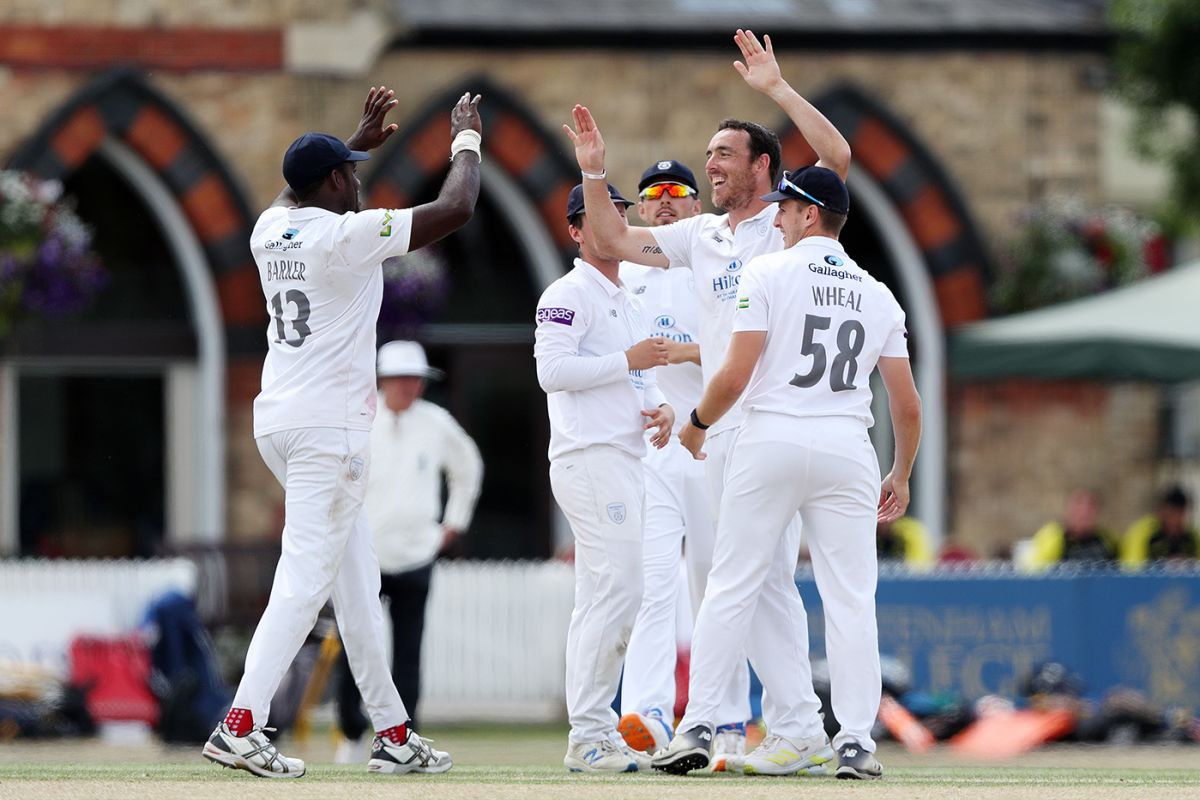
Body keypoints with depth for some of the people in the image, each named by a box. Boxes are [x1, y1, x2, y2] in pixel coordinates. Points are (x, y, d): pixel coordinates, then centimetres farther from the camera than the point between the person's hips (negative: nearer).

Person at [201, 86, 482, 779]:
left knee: (357, 575, 13)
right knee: (306, 579, -12)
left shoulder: (271, 229, 7)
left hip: (278, 422, 9)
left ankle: (393, 732, 16)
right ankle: (241, 727, -21)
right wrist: (467, 140, 5)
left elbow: (306, 194, 34)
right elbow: (455, 209, -12)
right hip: (330, 427, -9)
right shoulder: (349, 235, -15)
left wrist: (360, 142, 37)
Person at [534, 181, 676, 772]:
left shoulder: (630, 304, 23)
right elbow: (552, 369, -17)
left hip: (624, 461, 10)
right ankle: (589, 739, -15)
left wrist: (660, 409, 6)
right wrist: (629, 360, -16)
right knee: (617, 590, -16)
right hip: (590, 457, -10)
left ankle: (593, 735, 12)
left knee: (602, 601, 10)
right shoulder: (570, 294, -5)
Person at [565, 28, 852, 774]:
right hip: (717, 429, 7)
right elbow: (616, 242, 23)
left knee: (771, 578, -11)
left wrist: (777, 88, -15)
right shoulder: (701, 237, 18)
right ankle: (728, 729, 13)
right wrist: (595, 174, 11)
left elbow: (837, 156, -15)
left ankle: (788, 731, -10)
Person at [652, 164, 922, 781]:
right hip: (847, 450, 3)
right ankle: (856, 740, -3)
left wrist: (698, 423, 9)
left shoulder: (769, 273, -2)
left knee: (731, 587, 2)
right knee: (849, 598, 3)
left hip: (771, 439, -3)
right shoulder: (877, 295, 12)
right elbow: (907, 404, 10)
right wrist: (901, 475, 22)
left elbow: (735, 375, -9)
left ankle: (697, 726, -1)